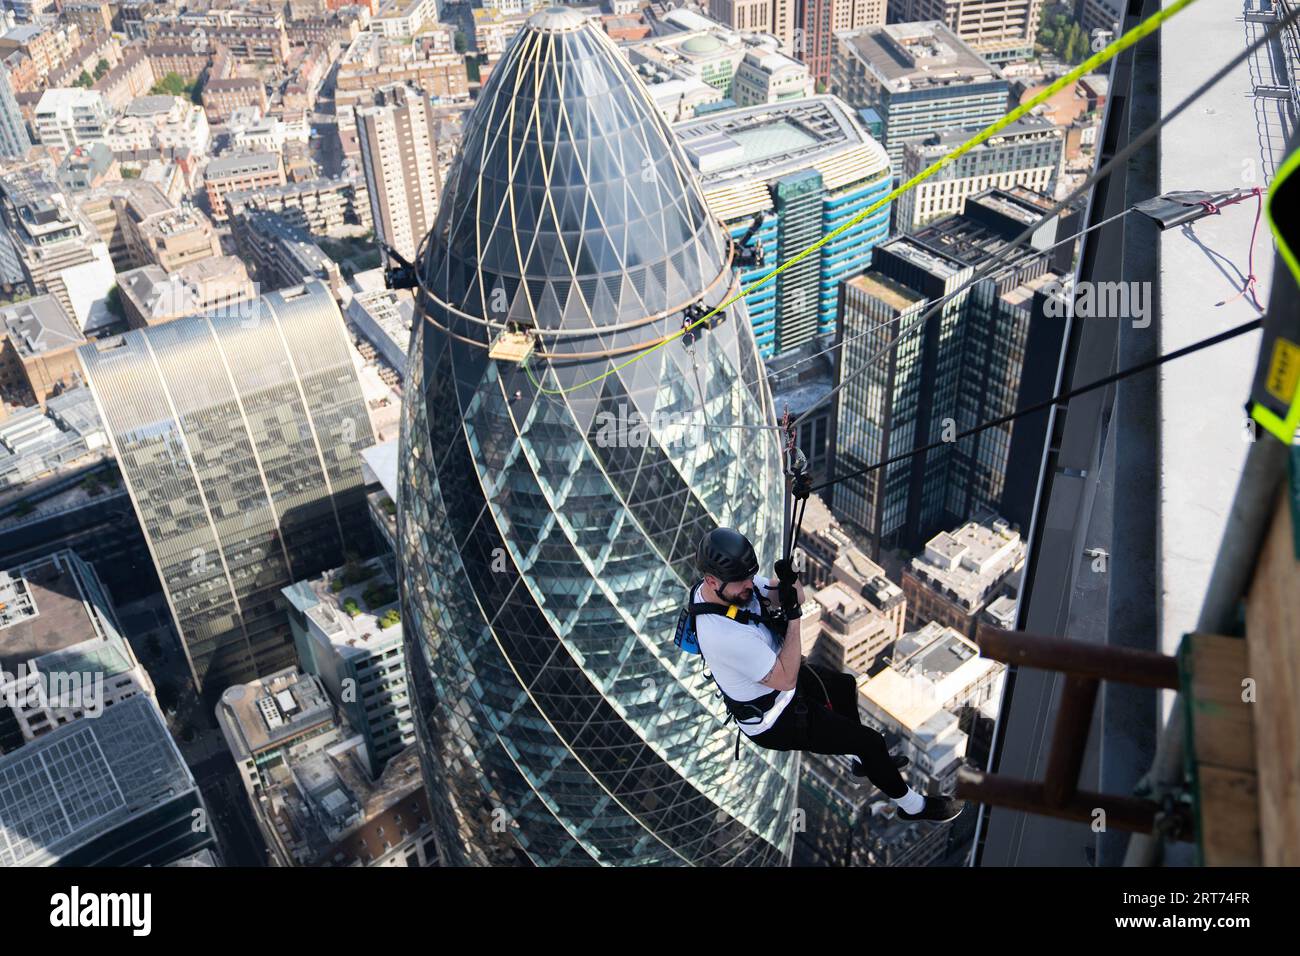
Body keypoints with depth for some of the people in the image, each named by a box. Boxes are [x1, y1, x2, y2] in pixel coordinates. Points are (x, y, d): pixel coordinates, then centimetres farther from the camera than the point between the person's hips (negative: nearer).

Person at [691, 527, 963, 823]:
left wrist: (790, 579, -26)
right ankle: (914, 806, 25)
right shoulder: (726, 633, -40)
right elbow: (786, 679, -31)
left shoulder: (733, 581, -14)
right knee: (871, 740, -1)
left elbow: (797, 598, -3)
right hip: (772, 721, -9)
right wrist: (793, 617, -30)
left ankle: (862, 758, 49)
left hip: (773, 678, 9)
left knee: (845, 684, 30)